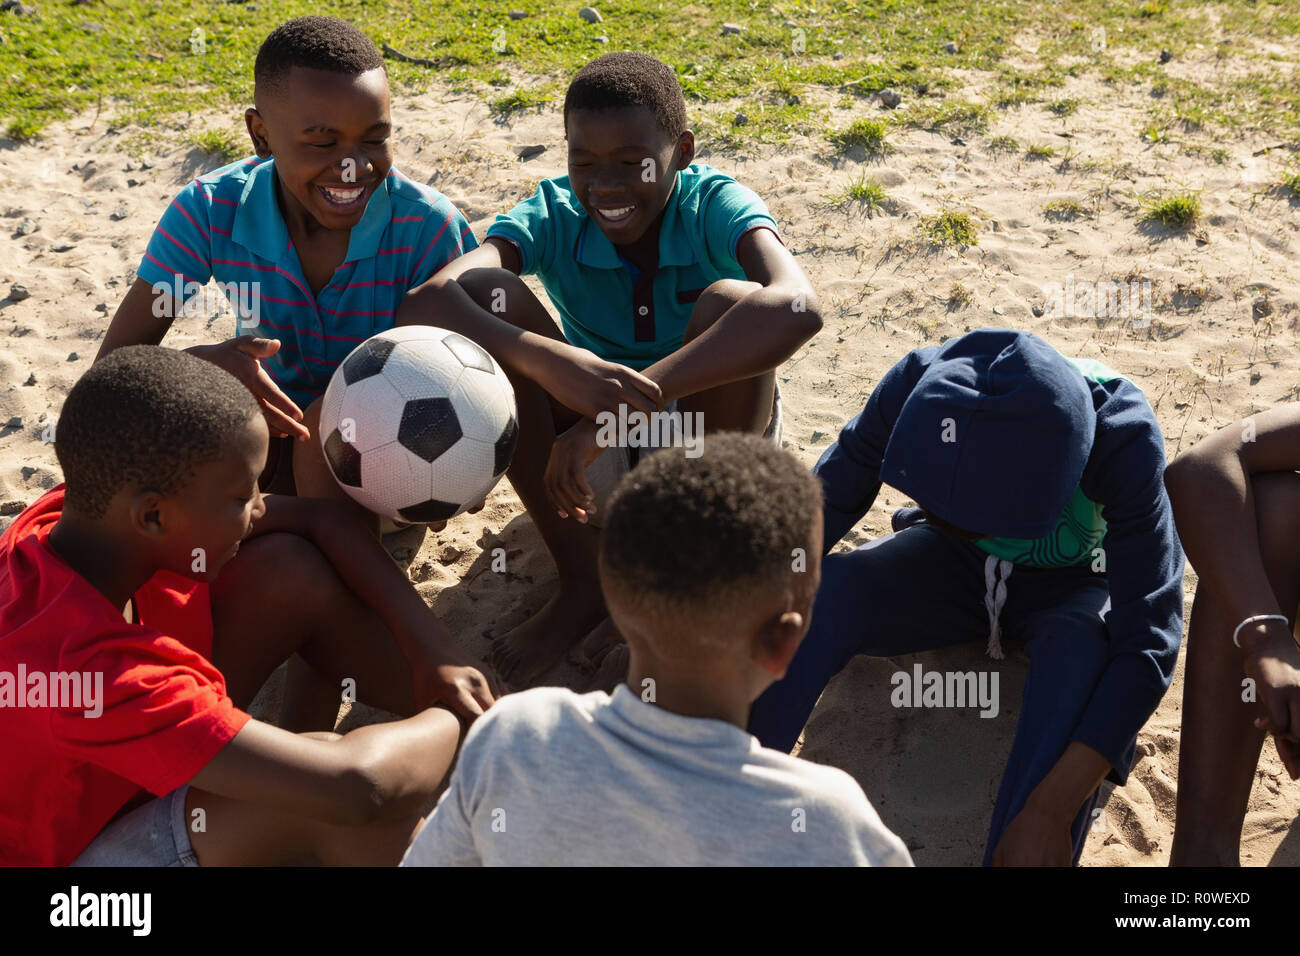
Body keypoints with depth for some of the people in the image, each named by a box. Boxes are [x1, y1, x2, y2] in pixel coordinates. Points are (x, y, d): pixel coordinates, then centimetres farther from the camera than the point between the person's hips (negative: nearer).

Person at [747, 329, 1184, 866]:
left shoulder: (1121, 438, -34)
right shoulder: (918, 385, -29)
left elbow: (1147, 640, -37)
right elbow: (817, 514, -20)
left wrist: (1048, 812, -46)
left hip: (1068, 585, -1)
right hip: (949, 563, 2)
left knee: (1085, 652, -39)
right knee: (814, 599, -30)